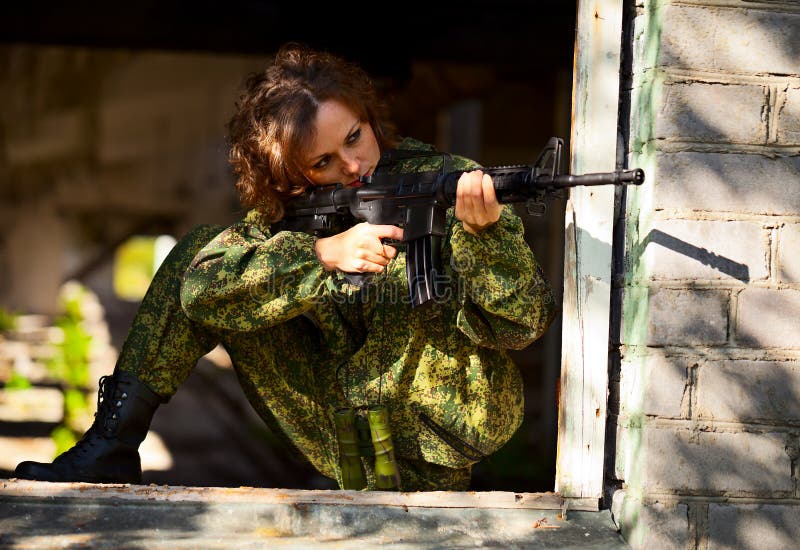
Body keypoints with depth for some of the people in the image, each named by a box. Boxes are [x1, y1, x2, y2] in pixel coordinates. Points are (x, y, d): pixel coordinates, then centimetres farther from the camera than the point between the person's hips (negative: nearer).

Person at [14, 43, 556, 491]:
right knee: (199, 248, -1)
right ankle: (113, 447, -3)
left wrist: (484, 232, -39)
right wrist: (323, 253, -32)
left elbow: (526, 321, -19)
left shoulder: (444, 183, -12)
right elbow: (203, 288, -19)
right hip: (345, 437, 4)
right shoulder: (289, 207, -2)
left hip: (454, 425, -3)